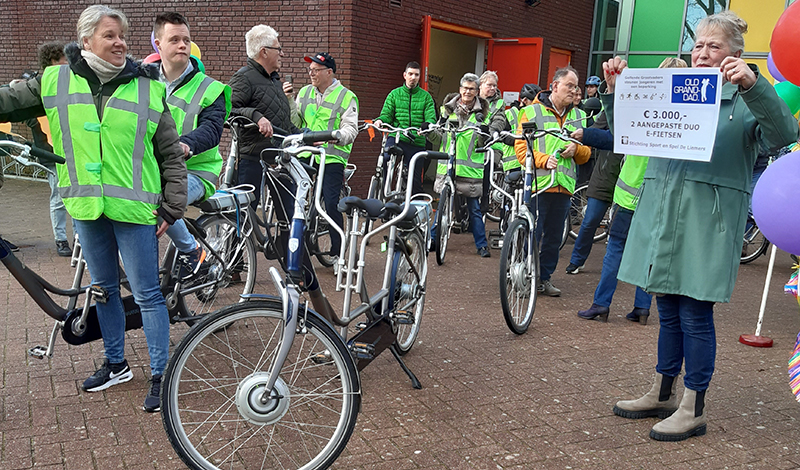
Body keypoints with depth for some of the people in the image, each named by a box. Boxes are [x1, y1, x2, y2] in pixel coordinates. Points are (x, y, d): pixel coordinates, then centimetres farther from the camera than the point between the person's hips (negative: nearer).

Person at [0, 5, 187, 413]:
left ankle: (160, 375, 10)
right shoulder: (56, 82, 4)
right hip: (86, 207, 4)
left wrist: (172, 207, -4)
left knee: (146, 294, -1)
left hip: (133, 207, -3)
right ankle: (115, 364, 35)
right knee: (103, 288, 17)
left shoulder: (148, 88, -2)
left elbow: (171, 155, 0)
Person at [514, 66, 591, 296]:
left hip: (563, 186, 5)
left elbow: (586, 153, 19)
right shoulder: (532, 111, 2)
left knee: (554, 237, 9)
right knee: (532, 234, -4)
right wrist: (543, 159, -20)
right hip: (537, 182, -5)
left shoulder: (578, 116, 16)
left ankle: (544, 277, 21)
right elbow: (521, 147, -4)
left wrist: (576, 150, -4)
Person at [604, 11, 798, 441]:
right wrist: (614, 90, 6)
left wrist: (752, 83, -25)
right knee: (667, 311, 13)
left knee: (695, 315, -3)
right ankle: (662, 394, 27)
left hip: (707, 222, -5)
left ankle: (693, 409, 11)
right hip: (662, 212, 5)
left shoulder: (745, 100, 4)